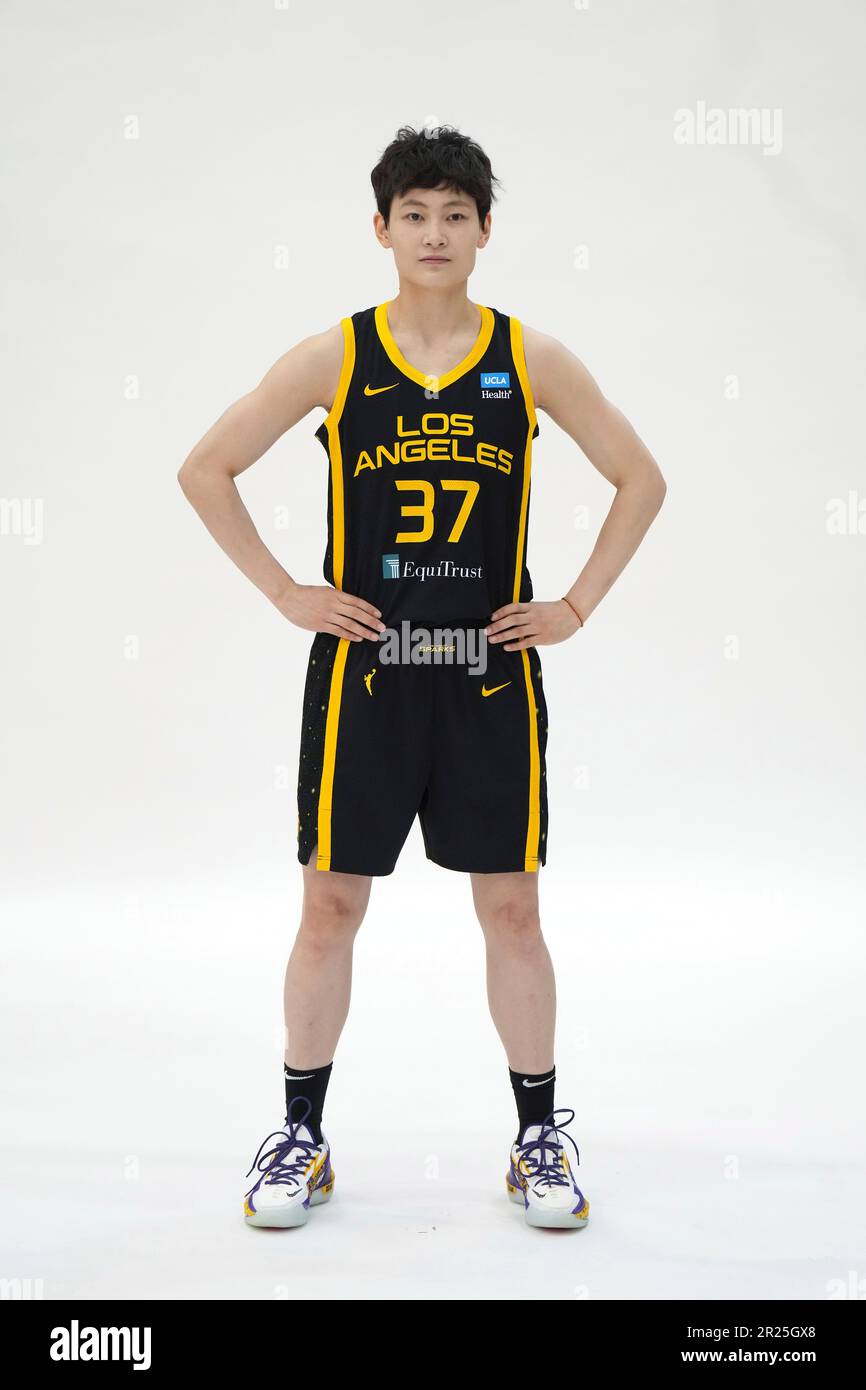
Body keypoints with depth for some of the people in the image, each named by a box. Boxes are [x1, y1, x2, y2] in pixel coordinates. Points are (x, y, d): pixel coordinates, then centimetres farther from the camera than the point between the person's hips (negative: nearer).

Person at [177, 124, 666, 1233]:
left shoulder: (531, 359, 2)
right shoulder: (332, 358, 0)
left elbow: (640, 478, 10)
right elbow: (206, 470, 5)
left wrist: (574, 608, 2)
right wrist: (287, 594, -2)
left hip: (491, 679, 1)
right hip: (362, 671, 0)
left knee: (511, 912, 7)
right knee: (329, 910, 5)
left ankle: (540, 1139, 23)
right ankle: (302, 1138, 22)